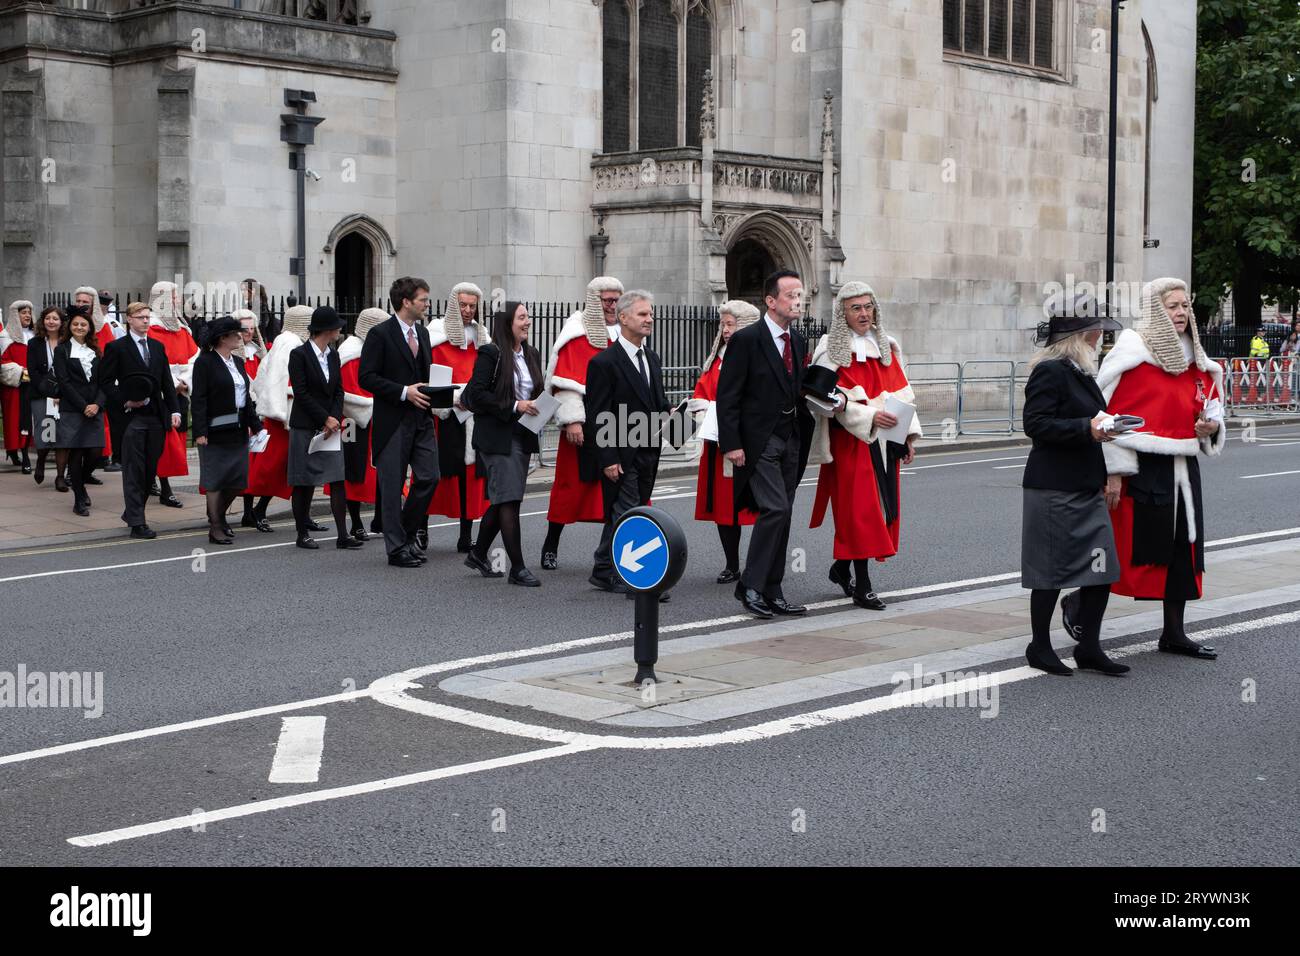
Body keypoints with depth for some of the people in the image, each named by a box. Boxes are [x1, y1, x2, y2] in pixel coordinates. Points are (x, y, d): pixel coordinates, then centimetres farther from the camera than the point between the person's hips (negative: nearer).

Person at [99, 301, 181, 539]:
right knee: (134, 471, -6)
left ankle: (132, 512, 23)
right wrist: (125, 401, -14)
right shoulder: (117, 348, -1)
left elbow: (167, 382, 14)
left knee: (150, 470, 8)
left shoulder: (158, 347, 14)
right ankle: (136, 523, -6)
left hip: (156, 416, 5)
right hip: (132, 417, -5)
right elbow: (106, 381, -2)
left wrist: (174, 410, 5)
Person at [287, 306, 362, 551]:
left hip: (330, 427, 5)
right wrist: (325, 418, -14)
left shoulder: (333, 355, 10)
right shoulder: (299, 354, -8)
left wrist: (335, 419, -5)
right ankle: (302, 534, 12)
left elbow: (339, 390, 10)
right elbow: (301, 393, -13)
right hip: (305, 427, -5)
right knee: (304, 483, 2)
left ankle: (342, 535, -2)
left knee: (338, 480, -2)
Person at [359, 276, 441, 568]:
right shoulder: (380, 334, -9)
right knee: (392, 486, 0)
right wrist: (404, 392, -19)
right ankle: (397, 547, 7)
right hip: (393, 421, -7)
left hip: (422, 419, 7)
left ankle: (407, 533, 21)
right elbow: (366, 377, -13)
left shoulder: (422, 333, 14)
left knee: (429, 478, 2)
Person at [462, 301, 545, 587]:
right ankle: (517, 568, -6)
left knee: (502, 499, 13)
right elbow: (476, 394, -14)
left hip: (523, 435, 8)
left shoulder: (532, 355, 13)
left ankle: (478, 554, 28)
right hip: (496, 436, -8)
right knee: (509, 499, -8)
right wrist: (514, 406, -20)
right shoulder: (491, 354, -9)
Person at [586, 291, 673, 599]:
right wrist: (608, 460, -17)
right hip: (620, 456, -8)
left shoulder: (652, 359, 13)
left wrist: (668, 411, 0)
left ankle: (604, 572, 26)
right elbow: (598, 417, -13)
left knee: (620, 515, 15)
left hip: (647, 453, 8)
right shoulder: (604, 363, -12)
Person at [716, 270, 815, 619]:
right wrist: (731, 444, -17)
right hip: (759, 442, -7)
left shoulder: (798, 341, 13)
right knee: (776, 509, -17)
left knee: (781, 517, 8)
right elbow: (727, 396, -11)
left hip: (791, 441, 7)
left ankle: (771, 592, 14)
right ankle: (750, 585, -7)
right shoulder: (746, 340, -10)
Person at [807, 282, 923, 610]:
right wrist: (870, 416, -23)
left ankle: (842, 568, 26)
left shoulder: (887, 347, 13)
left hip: (884, 440, 6)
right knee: (859, 508, -7)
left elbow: (902, 393, 12)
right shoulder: (830, 349, -4)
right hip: (851, 440, -6)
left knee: (882, 506, 7)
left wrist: (909, 435, 3)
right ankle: (862, 586, -4)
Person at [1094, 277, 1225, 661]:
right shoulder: (1131, 352, -9)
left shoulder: (1196, 360, 13)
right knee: (1130, 545, -5)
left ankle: (1173, 632, 21)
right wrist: (1114, 472, -16)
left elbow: (1211, 402, 23)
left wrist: (1211, 425, -2)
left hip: (1182, 468, 7)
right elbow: (1111, 414, -12)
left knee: (1183, 548, 10)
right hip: (1141, 467, -7)